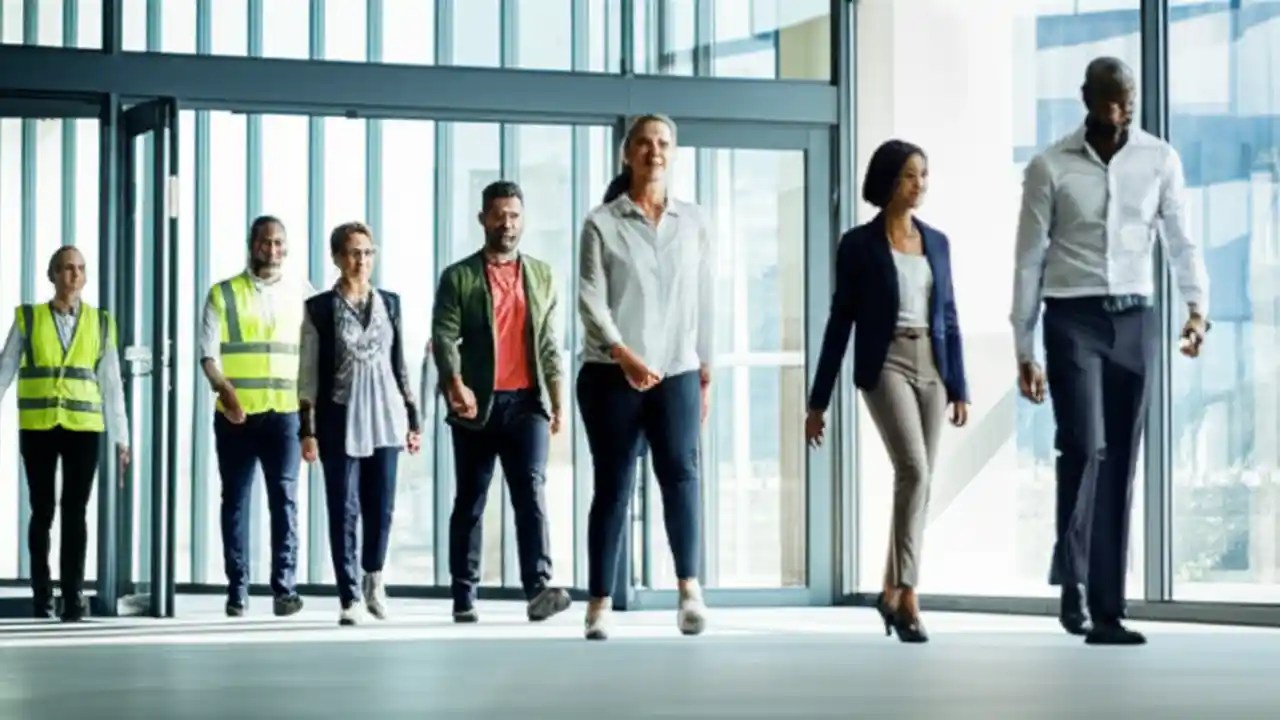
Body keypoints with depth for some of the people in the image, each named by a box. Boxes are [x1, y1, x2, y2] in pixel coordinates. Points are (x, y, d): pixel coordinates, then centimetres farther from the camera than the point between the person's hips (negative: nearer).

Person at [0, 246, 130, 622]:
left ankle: (74, 597, -3)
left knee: (75, 512, -3)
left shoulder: (101, 323, 7)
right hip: (37, 427, 0)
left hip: (83, 428, 0)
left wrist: (121, 438, 6)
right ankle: (41, 595, 15)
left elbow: (111, 384, 8)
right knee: (42, 510, 5)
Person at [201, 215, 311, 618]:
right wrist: (224, 389, -18)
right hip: (235, 415, 0)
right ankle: (237, 591, 10)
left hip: (284, 412, 0)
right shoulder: (223, 294, 7)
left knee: (285, 496, -9)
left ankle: (285, 587, -9)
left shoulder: (301, 294, 11)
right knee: (236, 500, 5)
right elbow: (208, 353, -2)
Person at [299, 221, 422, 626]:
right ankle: (351, 598, 5)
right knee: (344, 510, -1)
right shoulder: (320, 309, 0)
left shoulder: (390, 304, 9)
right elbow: (308, 373, -1)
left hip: (384, 418, 3)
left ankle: (373, 577, 28)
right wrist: (308, 431, -6)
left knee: (381, 507, 4)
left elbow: (401, 365, 12)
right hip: (340, 421, -2)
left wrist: (413, 421, 9)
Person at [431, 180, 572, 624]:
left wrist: (557, 401, 6)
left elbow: (549, 345, 14)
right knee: (470, 503, 5)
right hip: (477, 406, -1)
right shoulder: (458, 278, 4)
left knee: (532, 494, -11)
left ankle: (538, 589, -19)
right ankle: (464, 599, 11)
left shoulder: (541, 276, 14)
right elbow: (444, 337, -6)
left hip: (527, 404, 1)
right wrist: (456, 384, -23)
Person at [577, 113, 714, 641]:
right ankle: (600, 603, 6)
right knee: (613, 487, 1)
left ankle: (690, 588, -23)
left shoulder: (694, 222, 10)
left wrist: (705, 374, 9)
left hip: (677, 372, 1)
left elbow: (703, 301, 12)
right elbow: (591, 300, -6)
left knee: (679, 470, -19)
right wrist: (624, 354, -20)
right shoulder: (602, 223, 2)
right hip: (610, 375, -1)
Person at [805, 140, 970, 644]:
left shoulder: (936, 242, 13)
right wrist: (818, 401, -2)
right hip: (885, 364, -5)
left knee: (920, 481, 4)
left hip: (931, 367, 5)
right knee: (914, 470, -21)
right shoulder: (859, 244, -1)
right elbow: (840, 322, -1)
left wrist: (959, 387, 9)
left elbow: (948, 318, 15)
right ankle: (906, 593, -18)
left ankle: (894, 593, 14)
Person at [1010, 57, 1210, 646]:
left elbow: (1181, 241, 6)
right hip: (1073, 319, -2)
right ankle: (1072, 578, -4)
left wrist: (1197, 305, -12)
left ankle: (1107, 612, 7)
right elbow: (1029, 260, 2)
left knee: (1120, 464, 3)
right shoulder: (1050, 168, -1)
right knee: (1084, 445, -20)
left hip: (1135, 320, 3)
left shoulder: (1160, 160, 5)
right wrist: (1024, 351, 1)